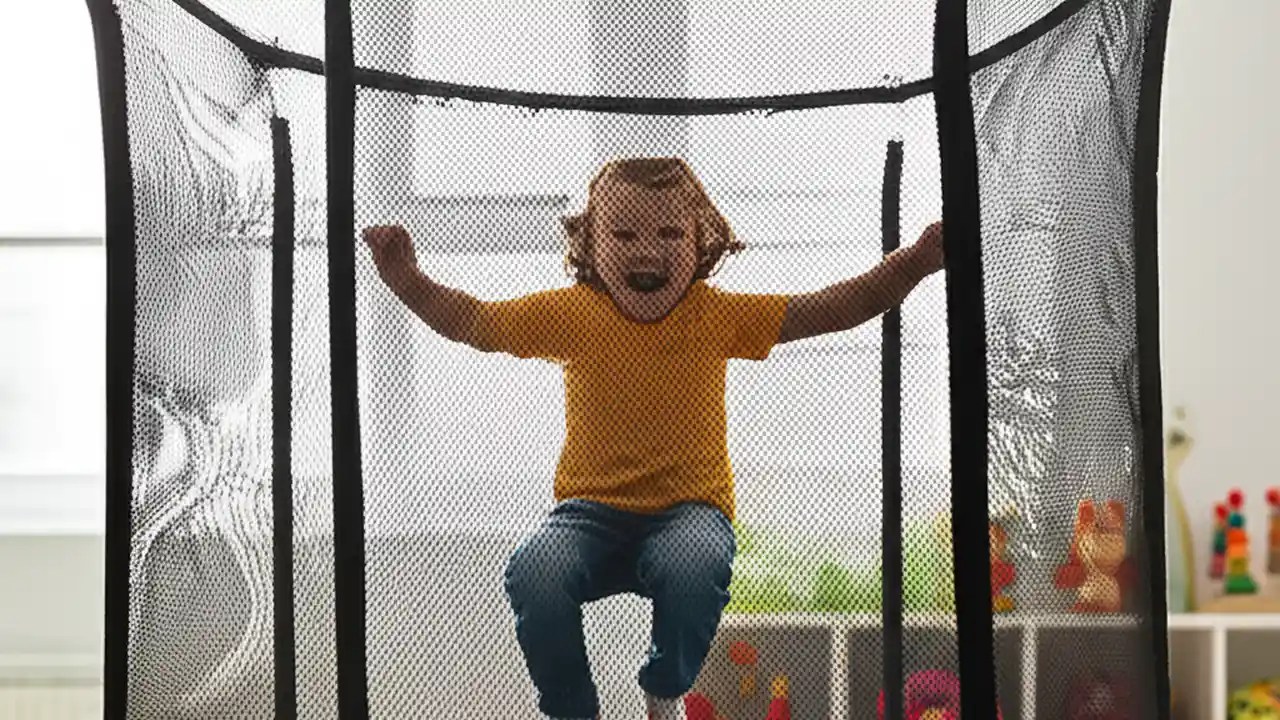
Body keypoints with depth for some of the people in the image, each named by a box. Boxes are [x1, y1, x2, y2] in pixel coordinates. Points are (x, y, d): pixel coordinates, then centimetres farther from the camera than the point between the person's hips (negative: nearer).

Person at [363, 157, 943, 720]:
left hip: (689, 510, -1)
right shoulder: (571, 313, -2)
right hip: (592, 511, 1)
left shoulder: (716, 316, -3)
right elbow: (470, 321, 4)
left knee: (695, 567, -37)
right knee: (535, 572, -32)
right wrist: (407, 281, -13)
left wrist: (912, 264, -19)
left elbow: (830, 310, -6)